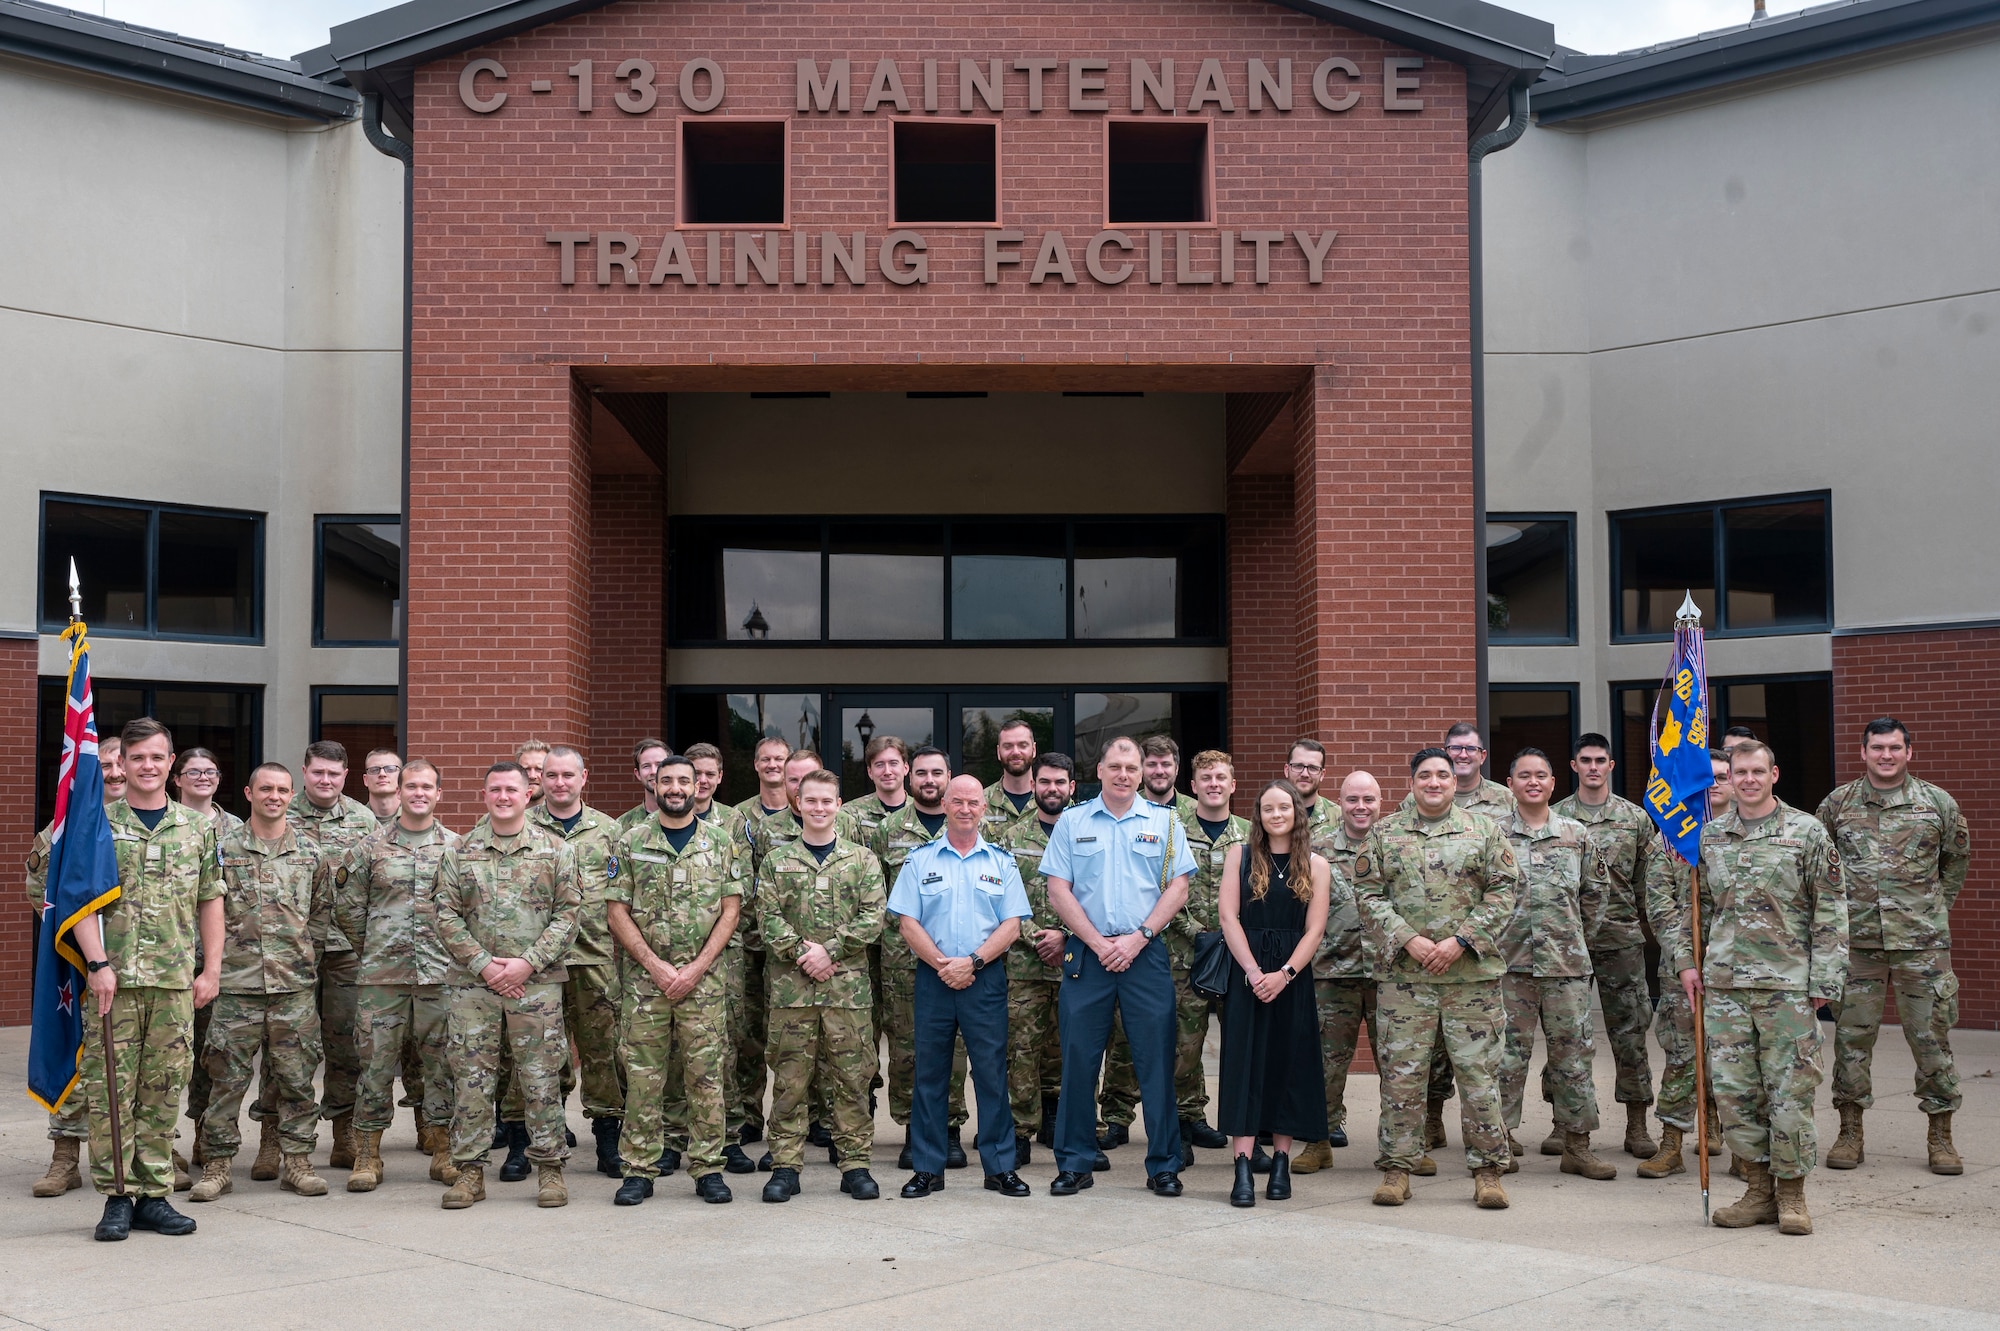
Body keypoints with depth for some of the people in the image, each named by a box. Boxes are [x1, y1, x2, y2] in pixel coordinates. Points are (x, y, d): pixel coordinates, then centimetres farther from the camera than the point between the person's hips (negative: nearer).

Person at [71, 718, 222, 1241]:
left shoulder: (197, 828, 11)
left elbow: (211, 902, 13)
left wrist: (212, 970, 6)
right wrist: (98, 964, -12)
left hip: (176, 981, 2)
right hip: (115, 978, -2)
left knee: (164, 1089, 6)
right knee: (110, 1088, 0)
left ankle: (154, 1194, 14)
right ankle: (116, 1197, 9)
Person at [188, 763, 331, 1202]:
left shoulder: (309, 851, 9)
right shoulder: (224, 849, 3)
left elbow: (321, 909, 17)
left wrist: (306, 950, 8)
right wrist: (218, 952, 0)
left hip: (294, 984, 2)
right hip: (237, 984, -2)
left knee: (295, 1077, 5)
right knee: (227, 1078, 1)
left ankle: (297, 1161, 14)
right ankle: (217, 1165, 11)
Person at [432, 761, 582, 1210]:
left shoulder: (555, 851, 4)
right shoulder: (459, 853, 8)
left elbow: (568, 913, 0)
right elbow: (446, 914, 3)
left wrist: (527, 962, -11)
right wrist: (483, 963, -9)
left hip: (537, 983, -1)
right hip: (474, 983, 1)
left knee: (541, 1078, 2)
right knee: (471, 1077, 3)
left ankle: (550, 1167, 11)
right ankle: (469, 1169, 12)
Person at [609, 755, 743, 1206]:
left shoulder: (722, 842, 6)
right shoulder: (632, 843, 5)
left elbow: (730, 912, 2)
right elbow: (617, 912, 1)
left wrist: (695, 969, -8)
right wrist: (657, 966, -9)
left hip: (704, 979, 0)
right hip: (645, 978, 0)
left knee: (707, 1075, 1)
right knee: (642, 1076, 2)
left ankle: (707, 1168, 9)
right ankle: (639, 1170, 10)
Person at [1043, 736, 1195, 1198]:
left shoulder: (1164, 822, 8)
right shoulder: (1072, 822, 7)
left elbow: (1177, 888, 2)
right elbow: (1058, 890, 1)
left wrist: (1138, 938, -9)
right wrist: (1098, 942, -7)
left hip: (1146, 954, 0)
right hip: (1086, 954, 0)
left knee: (1156, 1059, 0)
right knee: (1078, 1058, 2)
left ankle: (1164, 1165, 9)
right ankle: (1074, 1164, 12)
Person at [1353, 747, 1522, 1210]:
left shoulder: (1483, 830, 6)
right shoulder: (1384, 833, 8)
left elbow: (1505, 890, 1)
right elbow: (1368, 893, 3)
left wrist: (1461, 940, -9)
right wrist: (1408, 940, -11)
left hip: (1472, 971, 0)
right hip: (1404, 974, 0)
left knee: (1479, 1071, 2)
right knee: (1401, 1072, 2)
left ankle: (1487, 1169, 11)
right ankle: (1397, 1167, 12)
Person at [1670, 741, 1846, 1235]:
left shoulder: (1807, 832, 0)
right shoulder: (1709, 837, 11)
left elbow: (1830, 910, 0)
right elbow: (1696, 905, 20)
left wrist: (1824, 978, -5)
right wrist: (1686, 960, 10)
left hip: (1787, 983, -3)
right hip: (1724, 985, 4)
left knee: (1789, 1089, -1)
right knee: (1733, 1090, 4)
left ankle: (1791, 1193, 13)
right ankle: (1760, 1189, 16)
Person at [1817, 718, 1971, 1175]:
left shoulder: (1937, 803, 3)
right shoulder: (1837, 804, 4)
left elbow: (1957, 857, 18)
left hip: (1922, 940, -1)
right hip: (1856, 939, 1)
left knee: (1931, 1034, 2)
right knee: (1852, 1033, 4)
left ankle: (1940, 1137, 13)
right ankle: (1850, 1133, 14)